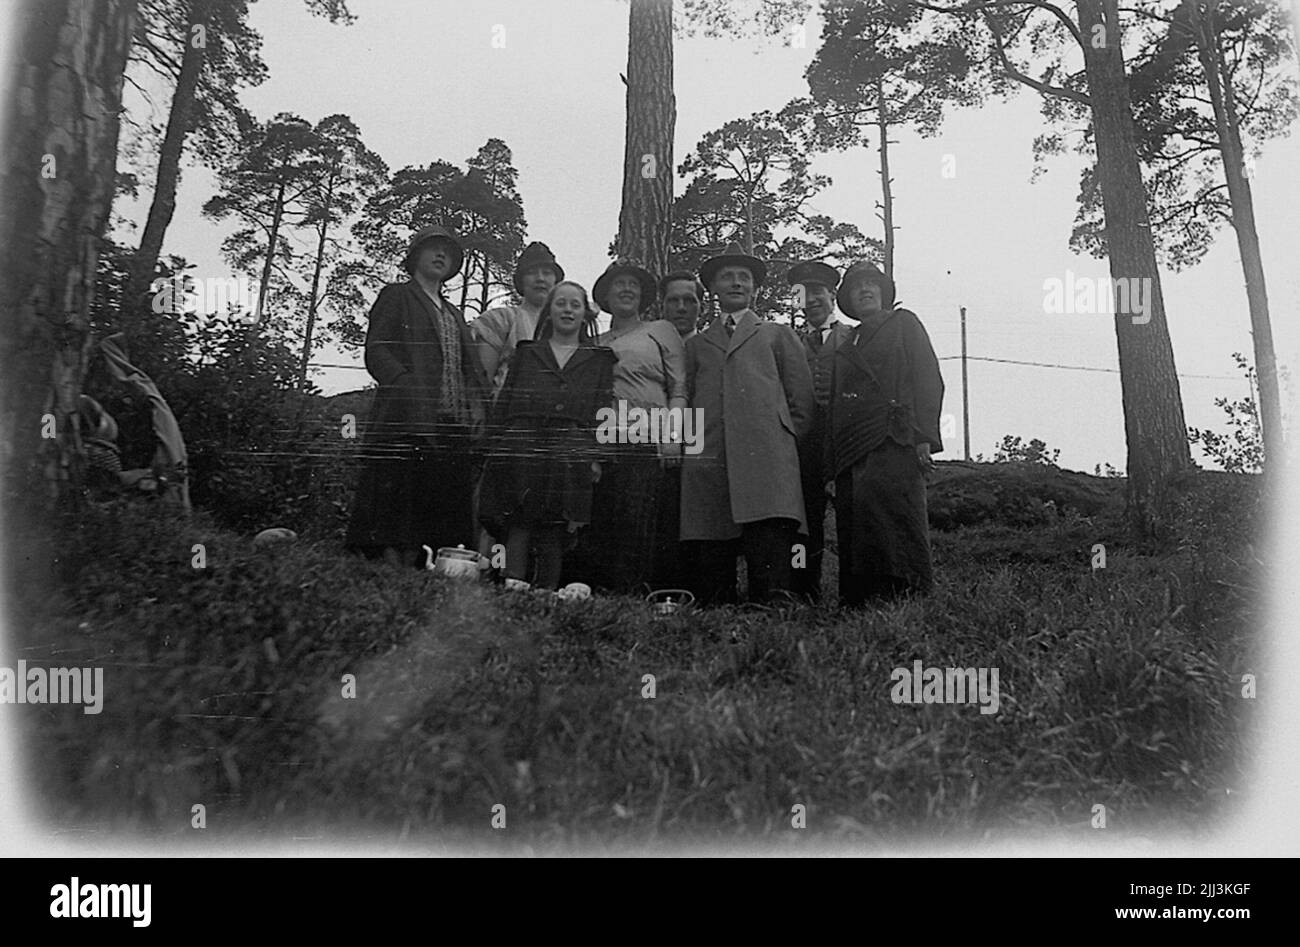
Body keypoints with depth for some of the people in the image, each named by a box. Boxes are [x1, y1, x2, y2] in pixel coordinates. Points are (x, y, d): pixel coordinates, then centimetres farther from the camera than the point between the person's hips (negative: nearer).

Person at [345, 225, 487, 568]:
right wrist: (410, 387, -18)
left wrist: (477, 403, 2)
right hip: (407, 423, -6)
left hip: (453, 426, 6)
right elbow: (376, 351, -3)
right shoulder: (396, 296, 11)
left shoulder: (454, 315, 30)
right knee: (396, 502, -11)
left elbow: (471, 367, 23)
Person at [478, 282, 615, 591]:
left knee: (556, 529, -4)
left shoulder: (599, 360, 17)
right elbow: (503, 404, 16)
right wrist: (498, 449, 5)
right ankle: (514, 583, -18)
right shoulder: (526, 353, 21)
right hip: (524, 447, 1)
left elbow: (603, 412, 10)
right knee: (520, 519, -13)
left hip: (572, 454, 0)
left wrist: (596, 457, -2)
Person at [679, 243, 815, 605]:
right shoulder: (696, 344, 28)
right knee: (712, 552, -5)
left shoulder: (779, 335, 23)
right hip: (708, 458, 2)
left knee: (771, 532, -19)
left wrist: (787, 438, 5)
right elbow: (686, 400, 22)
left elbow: (801, 396, 16)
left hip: (766, 456, -2)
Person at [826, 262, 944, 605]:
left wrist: (923, 438, -11)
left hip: (893, 442, -5)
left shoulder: (903, 322, 14)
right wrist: (833, 461, 9)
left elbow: (928, 380, 2)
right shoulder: (846, 345, 27)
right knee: (853, 528, -4)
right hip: (850, 452, 5)